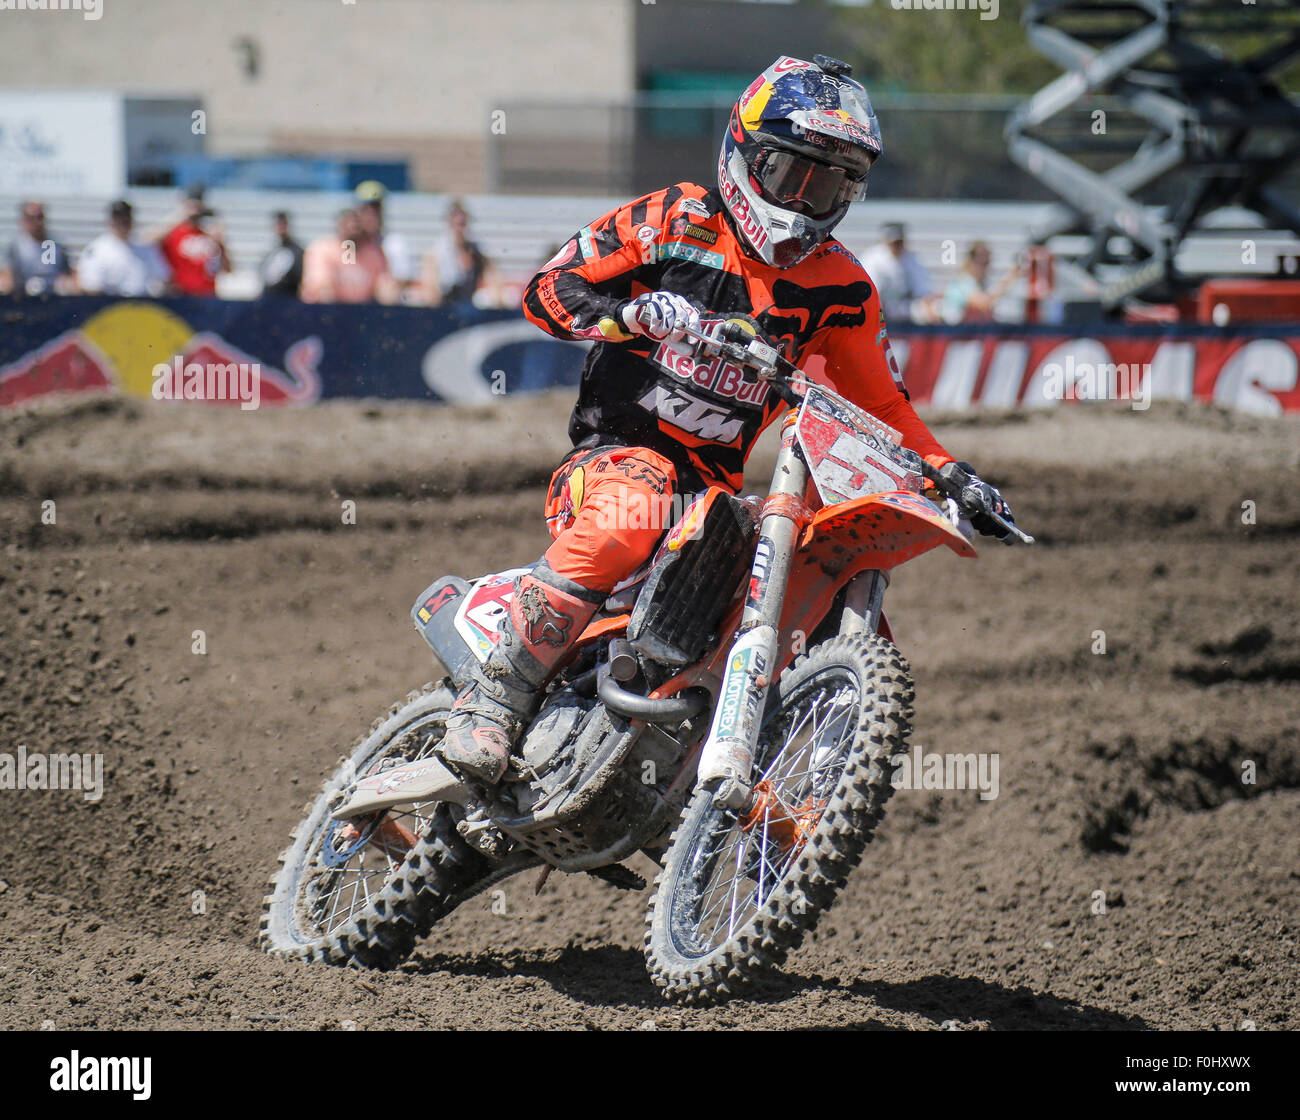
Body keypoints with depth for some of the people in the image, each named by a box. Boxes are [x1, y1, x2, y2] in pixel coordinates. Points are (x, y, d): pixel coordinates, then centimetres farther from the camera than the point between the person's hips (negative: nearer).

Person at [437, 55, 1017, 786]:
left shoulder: (839, 287, 10)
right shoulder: (672, 221, -1)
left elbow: (880, 402, 19)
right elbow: (547, 290, -4)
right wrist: (636, 312, -22)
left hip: (718, 478, 5)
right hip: (622, 444, -5)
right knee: (623, 524, -40)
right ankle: (494, 701, -33)